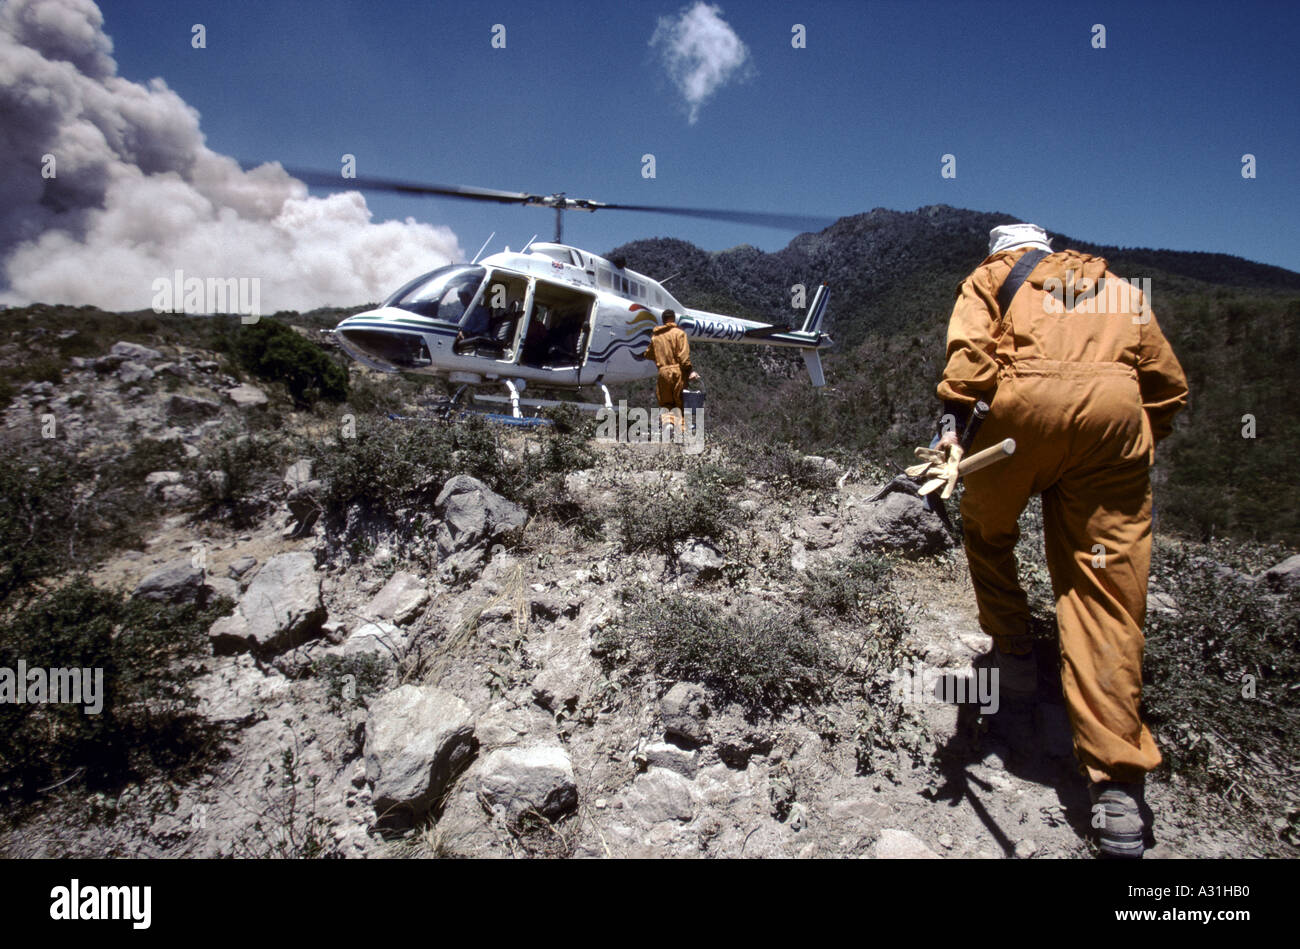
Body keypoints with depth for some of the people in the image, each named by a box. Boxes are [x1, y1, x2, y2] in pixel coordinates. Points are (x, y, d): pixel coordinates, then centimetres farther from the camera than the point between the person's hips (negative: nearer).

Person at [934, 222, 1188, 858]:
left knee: (986, 529, 27)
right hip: (1117, 413, 3)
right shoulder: (1121, 289, 32)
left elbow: (971, 345, 0)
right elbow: (1168, 386, 27)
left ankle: (1013, 655, 29)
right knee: (1106, 596, 0)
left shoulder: (995, 275, 22)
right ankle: (1117, 787, -3)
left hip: (1027, 403, -2)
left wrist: (955, 414, -10)